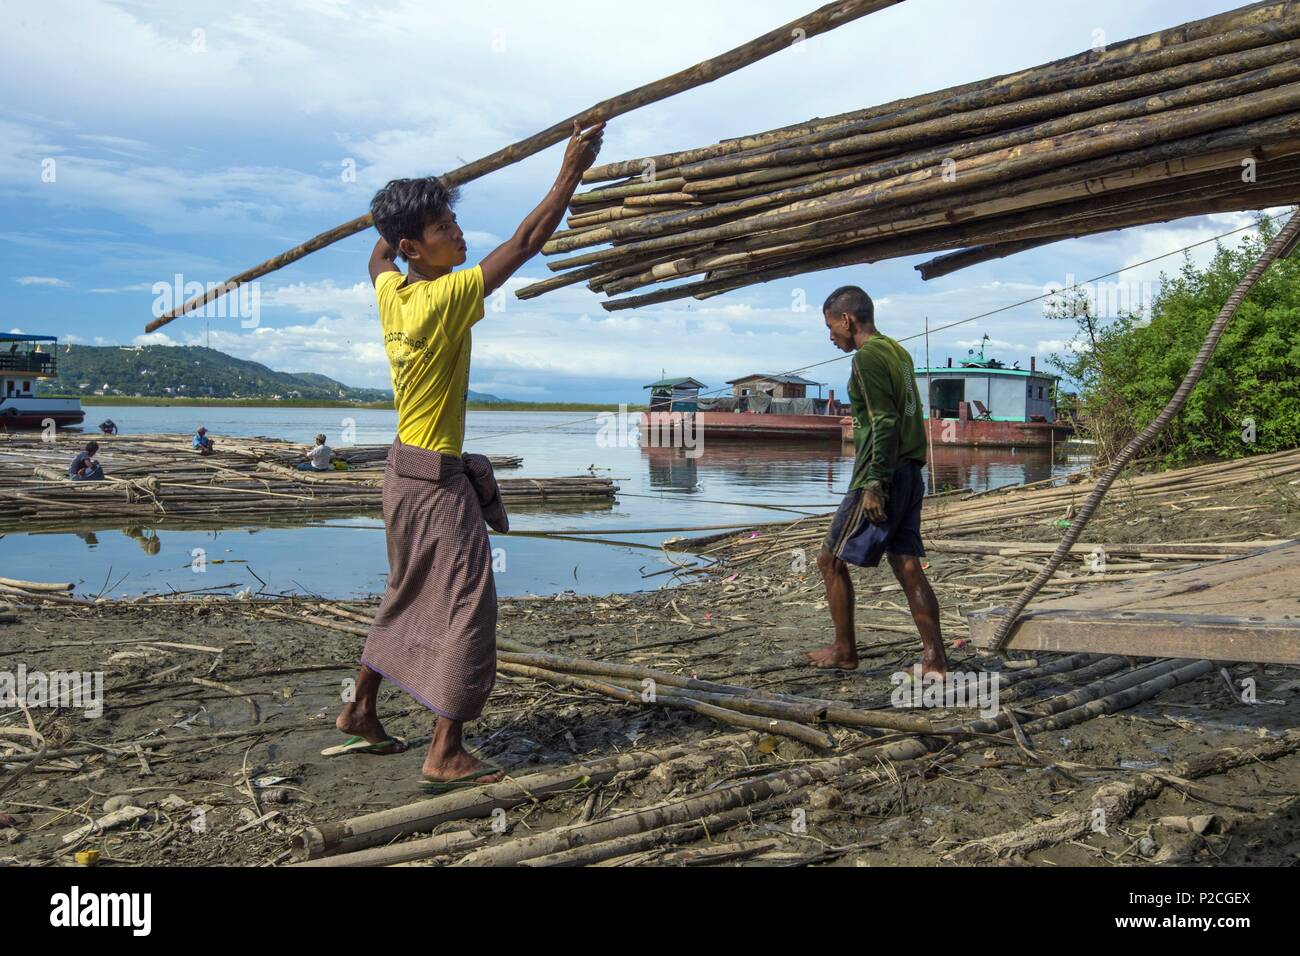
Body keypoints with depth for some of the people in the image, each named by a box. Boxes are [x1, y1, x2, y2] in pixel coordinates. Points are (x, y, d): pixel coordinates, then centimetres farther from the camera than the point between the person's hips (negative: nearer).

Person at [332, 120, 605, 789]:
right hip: (438, 481, -9)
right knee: (466, 606, -5)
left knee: (408, 595, 22)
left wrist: (398, 214, 37)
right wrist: (572, 173, -16)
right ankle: (446, 756, -2)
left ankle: (361, 711, 34)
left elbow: (377, 255, 27)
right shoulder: (445, 298, -21)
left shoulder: (390, 289, 2)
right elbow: (526, 243, -22)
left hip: (406, 469, 9)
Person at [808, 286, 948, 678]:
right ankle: (935, 661, 5)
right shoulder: (898, 352, 17)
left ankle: (844, 650, 13)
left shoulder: (868, 357, -12)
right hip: (909, 475, 9)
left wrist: (874, 484, -20)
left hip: (883, 478, -9)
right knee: (907, 565, 7)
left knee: (831, 559, 4)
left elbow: (884, 424, -20)